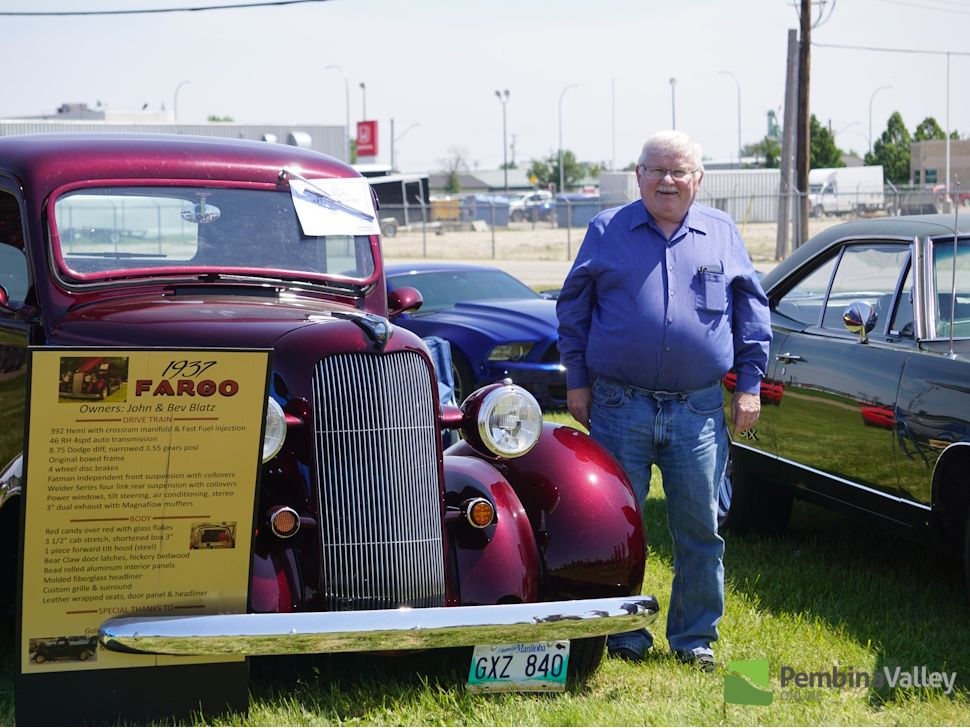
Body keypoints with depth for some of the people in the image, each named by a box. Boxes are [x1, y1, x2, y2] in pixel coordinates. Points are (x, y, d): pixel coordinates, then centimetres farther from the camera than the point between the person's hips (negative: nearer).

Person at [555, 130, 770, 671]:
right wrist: (577, 380, 6)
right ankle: (624, 637, 17)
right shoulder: (607, 231, 7)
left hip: (699, 410, 1)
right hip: (618, 407, -1)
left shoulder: (723, 234, 10)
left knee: (700, 529, 4)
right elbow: (574, 306, 11)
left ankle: (696, 638, 17)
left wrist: (750, 384, 7)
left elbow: (752, 310, 13)